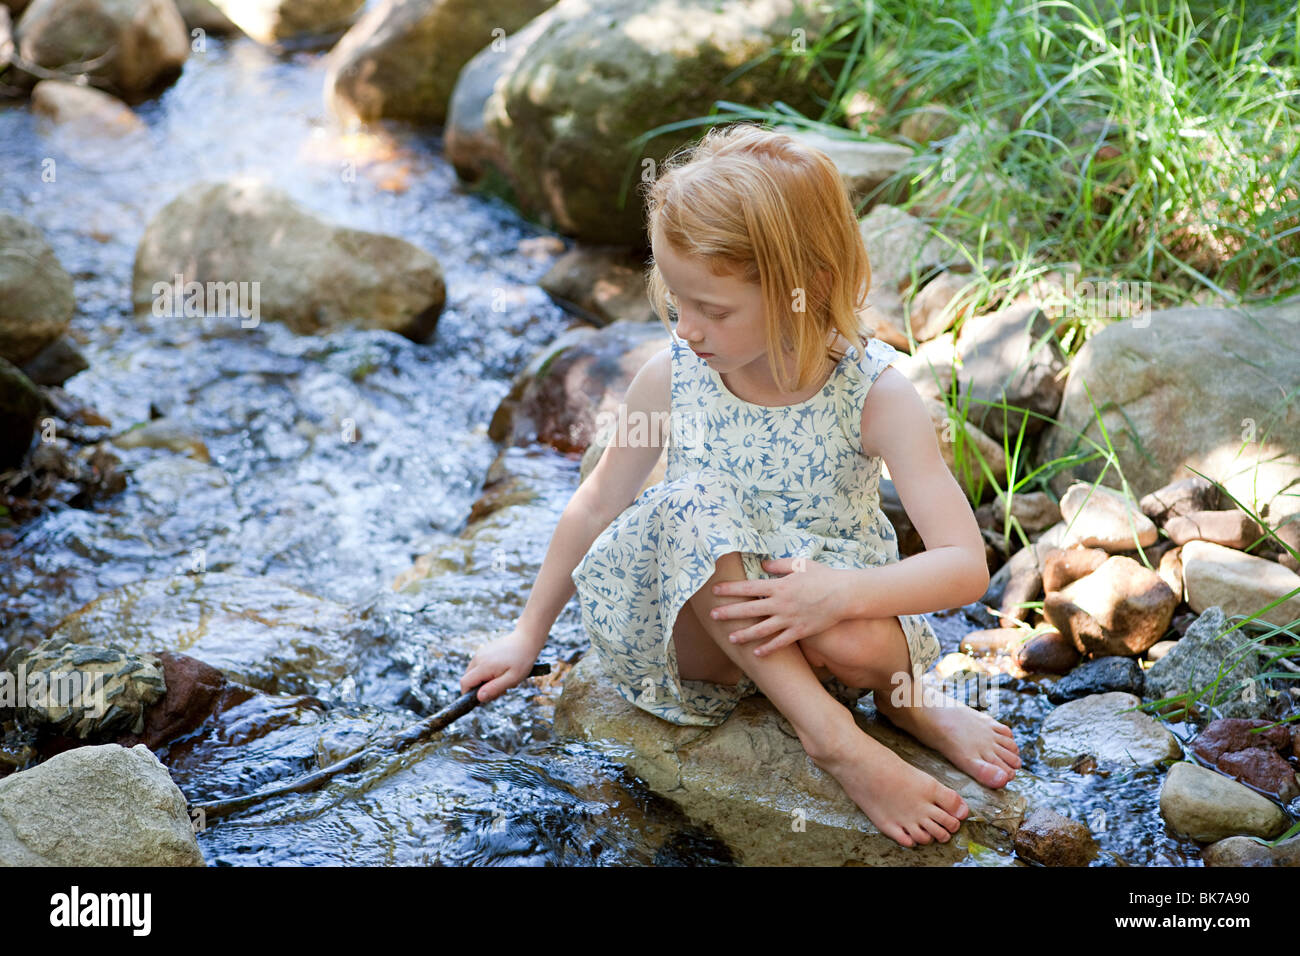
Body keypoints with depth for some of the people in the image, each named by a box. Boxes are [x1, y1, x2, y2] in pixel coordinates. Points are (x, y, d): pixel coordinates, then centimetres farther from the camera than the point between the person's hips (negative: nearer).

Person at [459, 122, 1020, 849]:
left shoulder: (874, 394, -17)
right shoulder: (670, 380, -10)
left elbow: (966, 566, -21)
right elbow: (596, 509, 6)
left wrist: (844, 592, -37)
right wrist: (529, 634, 14)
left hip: (812, 621, -2)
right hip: (698, 632, 2)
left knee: (858, 643, -39)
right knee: (691, 501, -31)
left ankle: (904, 696, -1)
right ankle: (828, 732, -26)